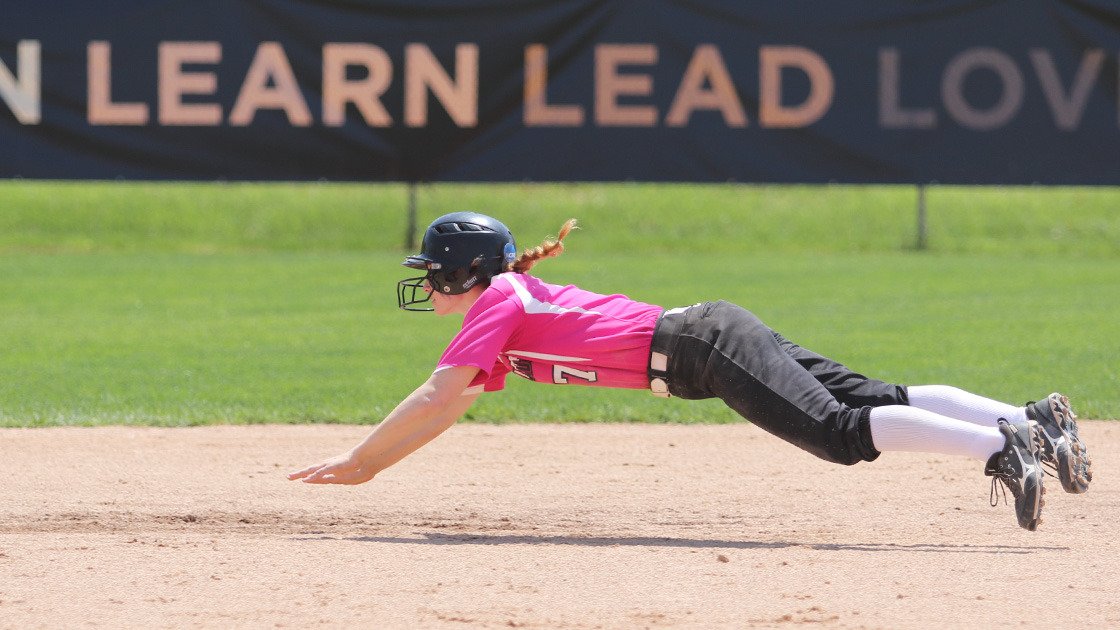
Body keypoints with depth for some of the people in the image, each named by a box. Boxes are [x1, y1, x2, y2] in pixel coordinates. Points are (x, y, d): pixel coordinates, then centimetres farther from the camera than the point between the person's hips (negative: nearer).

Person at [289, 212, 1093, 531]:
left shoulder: (499, 300, -2)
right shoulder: (503, 324, 24)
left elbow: (435, 396, -7)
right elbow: (451, 407, 31)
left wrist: (355, 459, 0)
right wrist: (365, 466, 30)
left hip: (706, 346, -8)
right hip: (715, 336, 8)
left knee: (840, 431, -22)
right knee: (881, 401, -1)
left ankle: (1000, 444, -33)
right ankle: (1034, 421, -10)